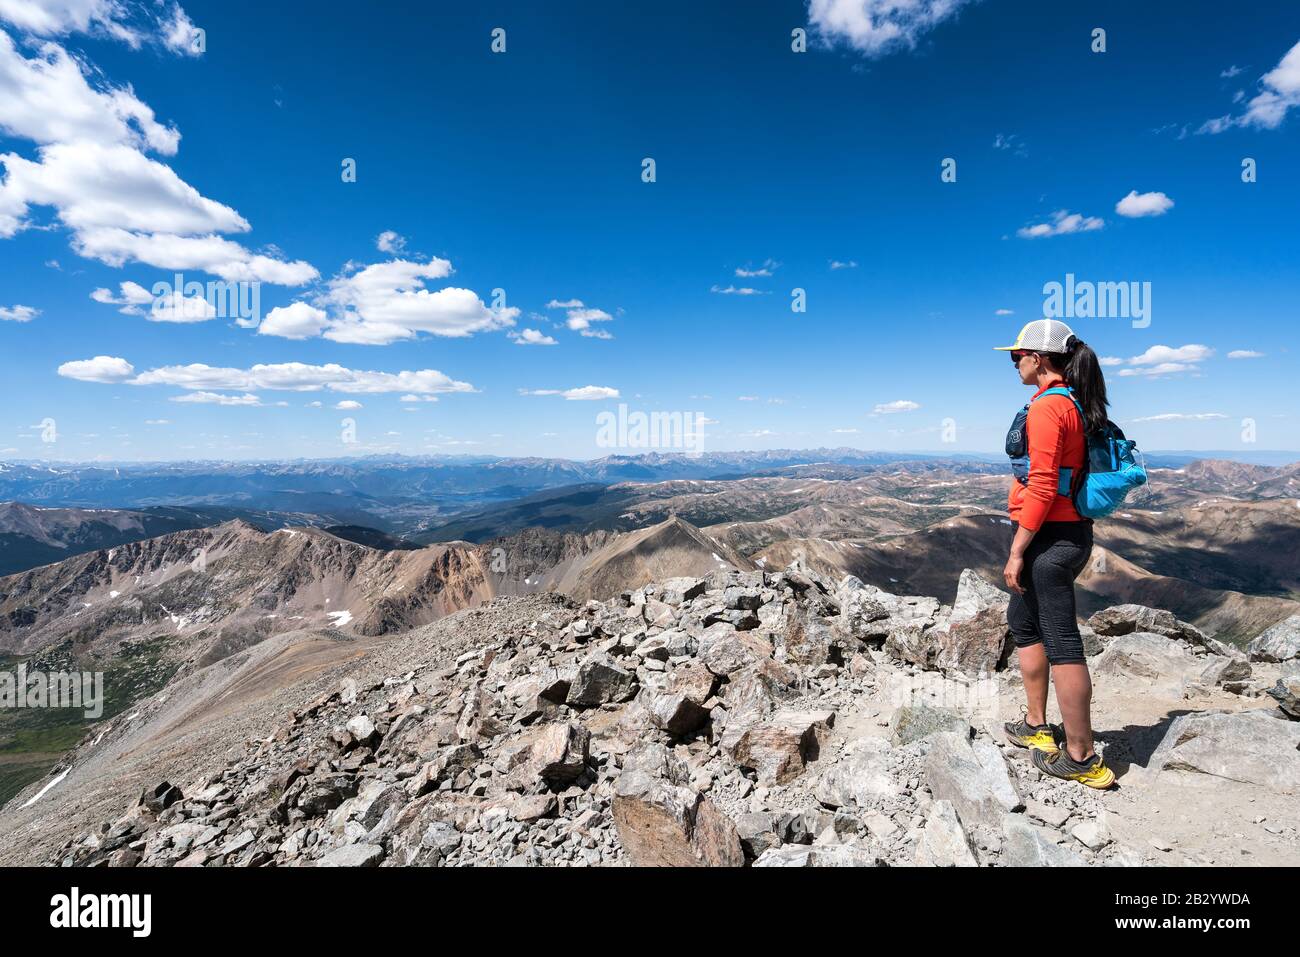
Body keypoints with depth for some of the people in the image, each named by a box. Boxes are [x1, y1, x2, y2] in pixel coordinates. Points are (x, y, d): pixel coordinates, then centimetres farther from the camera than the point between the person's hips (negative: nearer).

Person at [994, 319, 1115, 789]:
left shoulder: (1047, 406, -17)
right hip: (1070, 532, 10)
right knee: (1023, 621, 22)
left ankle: (1082, 759, 11)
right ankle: (1036, 726, 33)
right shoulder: (1076, 403, 12)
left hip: (1049, 537, -10)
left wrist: (1016, 552, -18)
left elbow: (1041, 488, -22)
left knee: (1062, 643, -1)